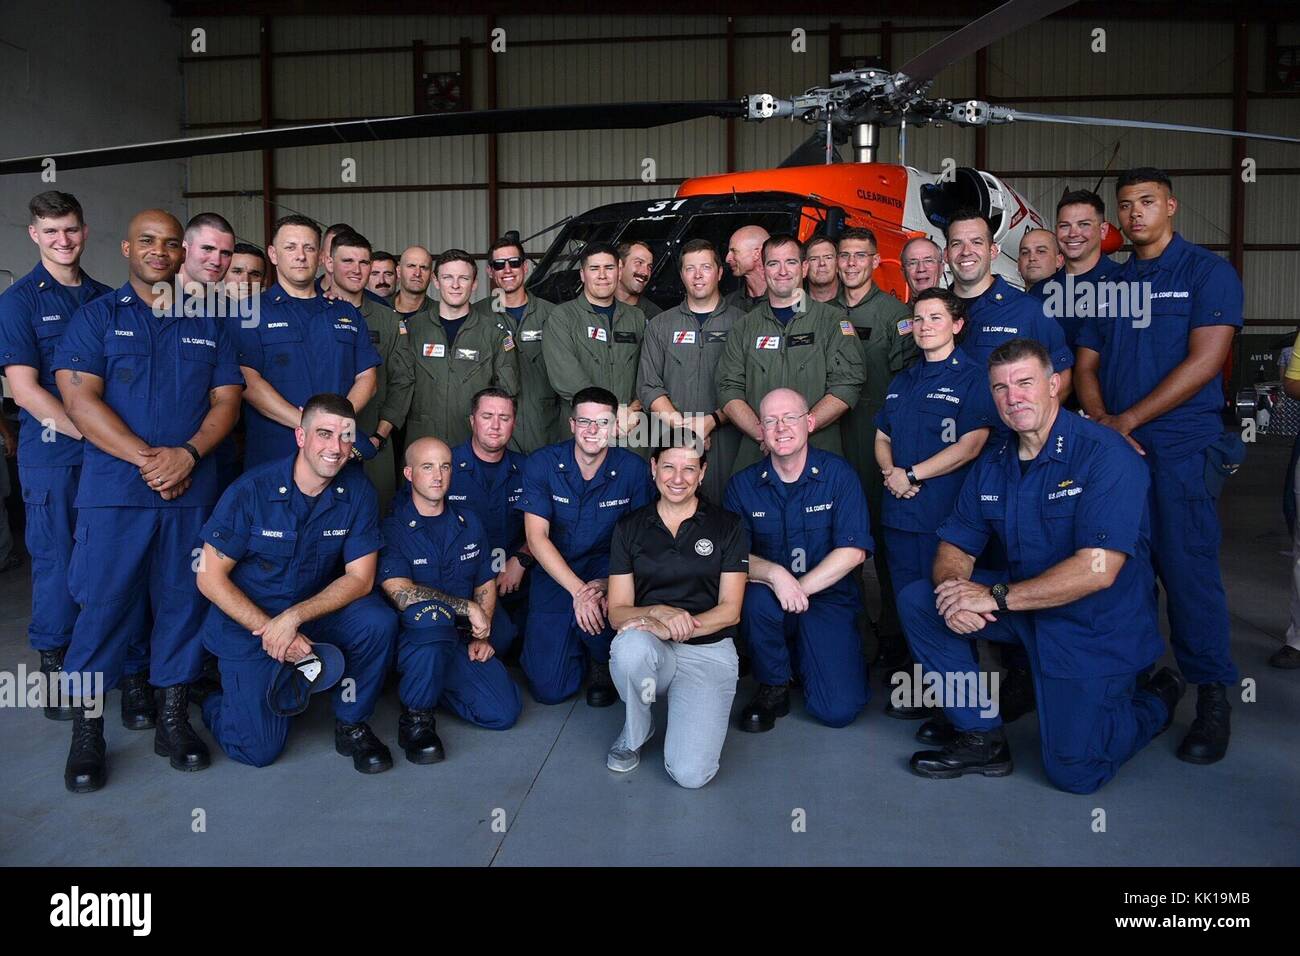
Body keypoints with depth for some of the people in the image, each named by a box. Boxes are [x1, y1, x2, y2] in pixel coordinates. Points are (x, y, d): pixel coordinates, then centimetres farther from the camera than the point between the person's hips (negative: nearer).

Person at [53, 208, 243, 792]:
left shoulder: (208, 325, 13)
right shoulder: (97, 316, 5)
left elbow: (226, 399, 8)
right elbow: (80, 399, -4)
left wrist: (188, 453, -10)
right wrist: (146, 458, -14)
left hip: (192, 489, 2)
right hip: (114, 489, -2)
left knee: (182, 602, 6)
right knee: (104, 604, -1)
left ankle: (173, 720, 18)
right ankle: (86, 733, 11)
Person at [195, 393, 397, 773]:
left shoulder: (357, 492, -11)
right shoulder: (251, 490, -18)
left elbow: (360, 578, -11)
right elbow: (209, 578, -13)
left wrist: (294, 617, -25)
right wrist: (268, 628, -21)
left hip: (317, 611, 3)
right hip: (246, 619, -2)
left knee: (379, 621, -28)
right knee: (259, 749, -10)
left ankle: (351, 724, -3)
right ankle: (213, 695, 24)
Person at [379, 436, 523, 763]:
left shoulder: (468, 522, 9)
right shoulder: (392, 528, -9)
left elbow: (486, 583, 16)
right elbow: (399, 593, -21)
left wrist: (482, 636, 1)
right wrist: (467, 607, -18)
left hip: (459, 640, 5)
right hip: (410, 639, -5)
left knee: (504, 711, -14)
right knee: (431, 612, -40)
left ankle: (432, 683, 15)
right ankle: (416, 715, -18)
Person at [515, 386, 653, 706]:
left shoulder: (633, 469, -9)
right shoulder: (541, 464, -10)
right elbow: (537, 538, -15)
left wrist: (605, 585, -27)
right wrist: (578, 590, -27)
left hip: (606, 569, 0)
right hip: (555, 575, 0)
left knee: (601, 609, -36)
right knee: (549, 689, -6)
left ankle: (603, 662, 1)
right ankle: (575, 642, 29)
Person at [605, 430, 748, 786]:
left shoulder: (728, 527, 1)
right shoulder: (630, 528, 4)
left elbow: (730, 610, -3)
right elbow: (617, 612, 0)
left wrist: (675, 626, -20)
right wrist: (658, 612, -22)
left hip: (709, 651, -2)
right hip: (650, 651, 2)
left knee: (690, 774, -23)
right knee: (631, 645, -37)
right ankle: (635, 731, -6)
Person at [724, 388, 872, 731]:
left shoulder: (838, 474, -5)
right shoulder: (743, 484, -1)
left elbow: (853, 551, -12)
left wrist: (799, 588, -20)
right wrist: (775, 574, -27)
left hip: (828, 598, -1)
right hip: (771, 601, 1)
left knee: (838, 710, -15)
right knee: (756, 599, -36)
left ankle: (803, 655, 20)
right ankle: (773, 689, -6)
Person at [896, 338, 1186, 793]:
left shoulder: (1106, 455, -20)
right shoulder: (993, 461, 1)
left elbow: (1097, 569, -28)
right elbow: (955, 546, 2)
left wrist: (996, 597, -28)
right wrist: (952, 587, -22)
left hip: (1094, 624, -6)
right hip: (1021, 604, 6)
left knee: (1073, 770, -9)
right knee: (916, 600, -10)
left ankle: (1157, 698, 21)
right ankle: (980, 734, -1)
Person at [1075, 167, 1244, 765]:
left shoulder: (1207, 272, 0)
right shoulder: (1110, 283, 16)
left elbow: (1204, 361, -11)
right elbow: (1086, 365, 12)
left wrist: (1126, 420, -13)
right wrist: (1099, 419, -7)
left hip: (1183, 449, -5)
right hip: (1114, 448, 5)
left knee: (1187, 569, -5)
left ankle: (1212, 698, 8)